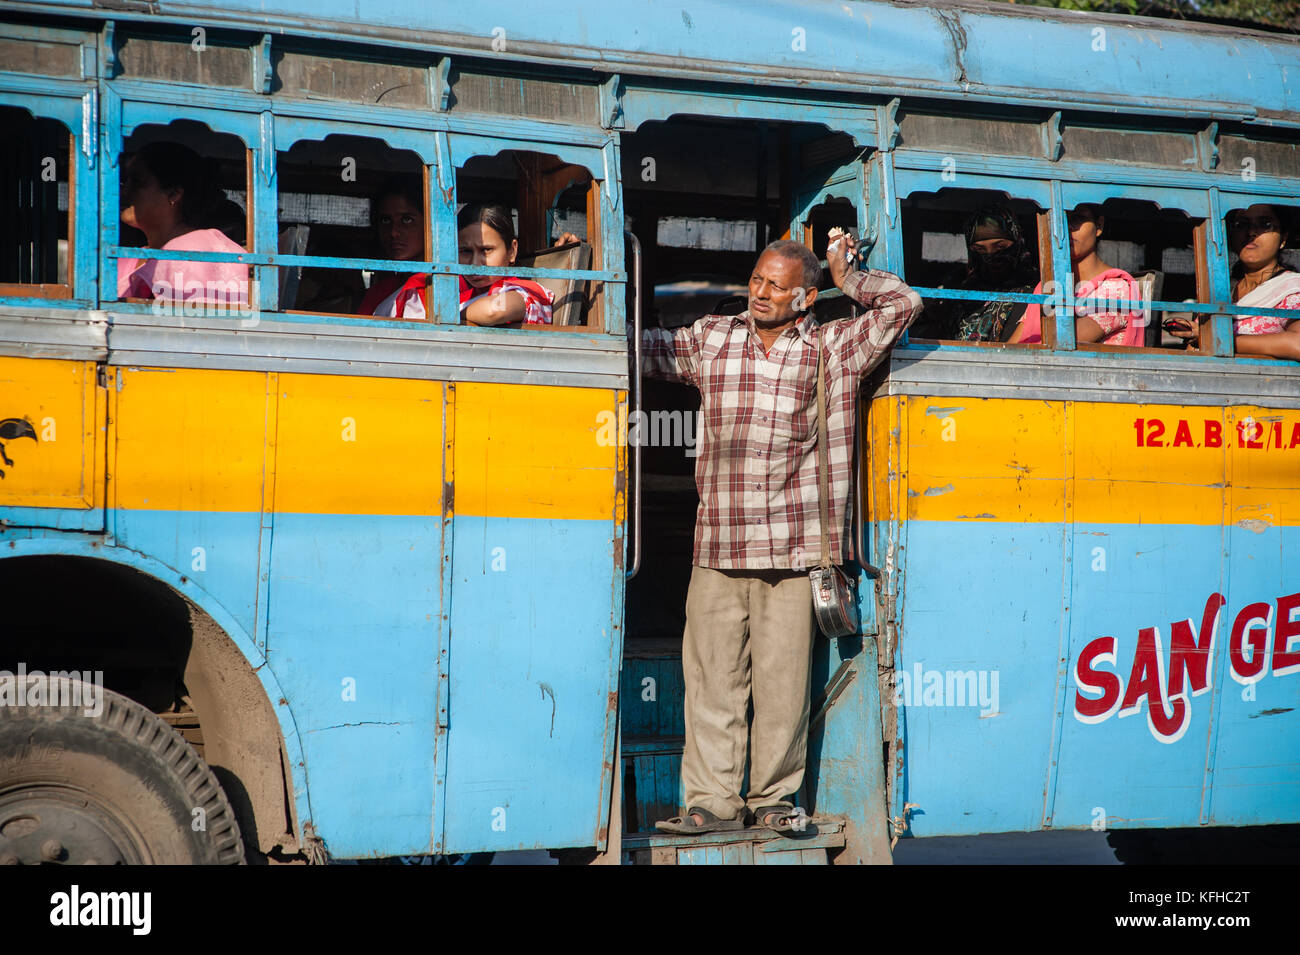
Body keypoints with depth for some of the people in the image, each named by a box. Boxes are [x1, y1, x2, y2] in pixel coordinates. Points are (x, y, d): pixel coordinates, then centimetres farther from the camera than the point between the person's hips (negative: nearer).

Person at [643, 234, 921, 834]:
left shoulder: (834, 348, 7)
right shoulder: (710, 340, 13)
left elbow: (903, 304, 2)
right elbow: (637, 347, 22)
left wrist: (846, 279, 12)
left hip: (794, 548, -2)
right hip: (718, 546, 2)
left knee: (783, 679, 1)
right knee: (712, 676, 0)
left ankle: (773, 797, 14)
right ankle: (712, 801, 7)